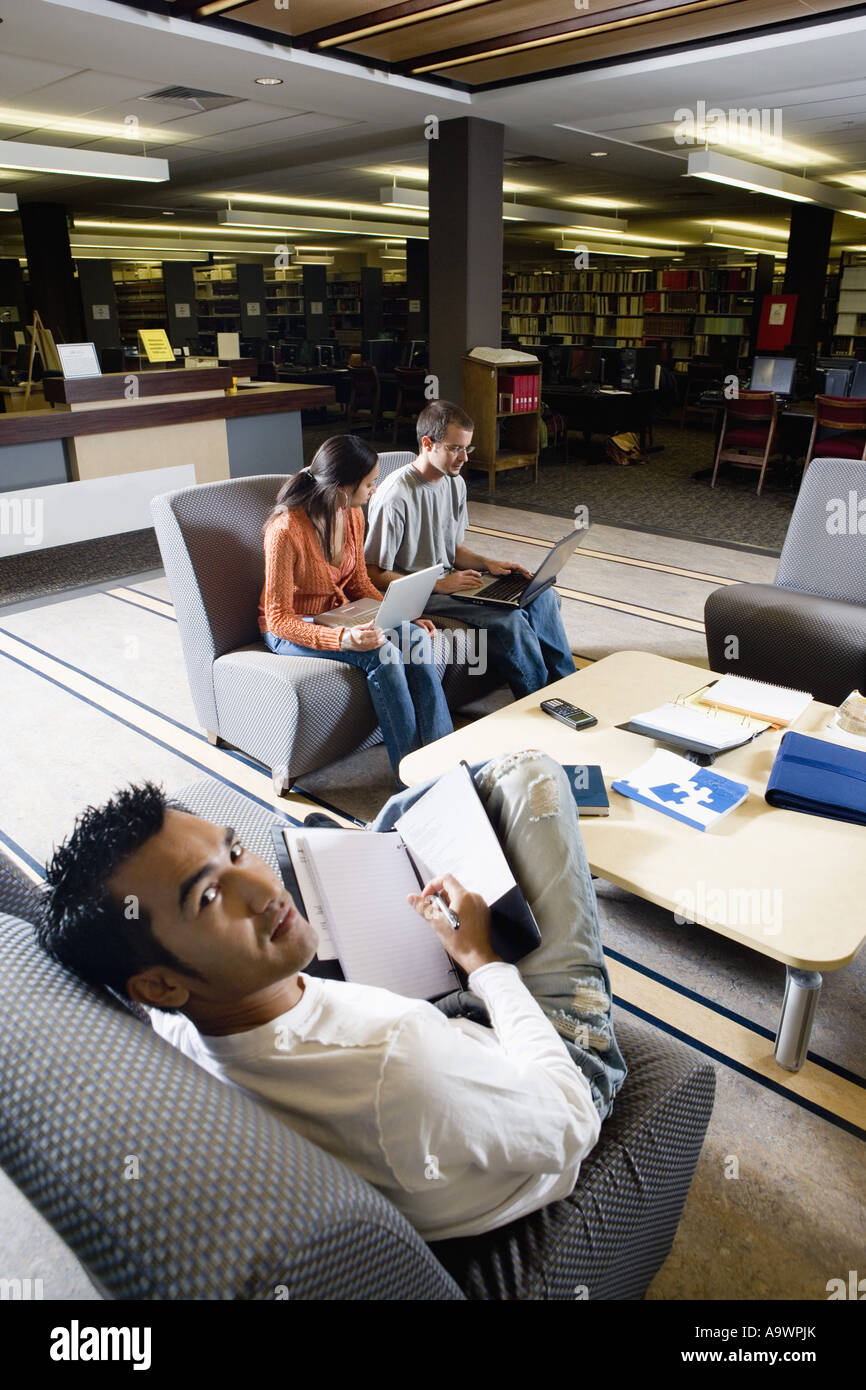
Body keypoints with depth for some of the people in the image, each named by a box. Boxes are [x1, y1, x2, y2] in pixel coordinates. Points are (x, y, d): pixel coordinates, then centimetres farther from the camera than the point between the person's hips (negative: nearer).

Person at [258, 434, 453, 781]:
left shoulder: (353, 516, -4)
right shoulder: (285, 531, -25)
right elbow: (279, 619, -23)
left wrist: (403, 618, -5)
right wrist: (343, 639, -37)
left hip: (339, 615, 7)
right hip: (290, 629, -6)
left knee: (415, 637, -20)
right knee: (381, 652, -30)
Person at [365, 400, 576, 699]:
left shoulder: (455, 483, 6)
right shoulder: (394, 498, -21)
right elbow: (374, 575, -20)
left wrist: (486, 563, -4)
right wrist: (439, 585, -21)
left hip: (448, 579, 9)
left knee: (541, 595, -4)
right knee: (508, 620, -25)